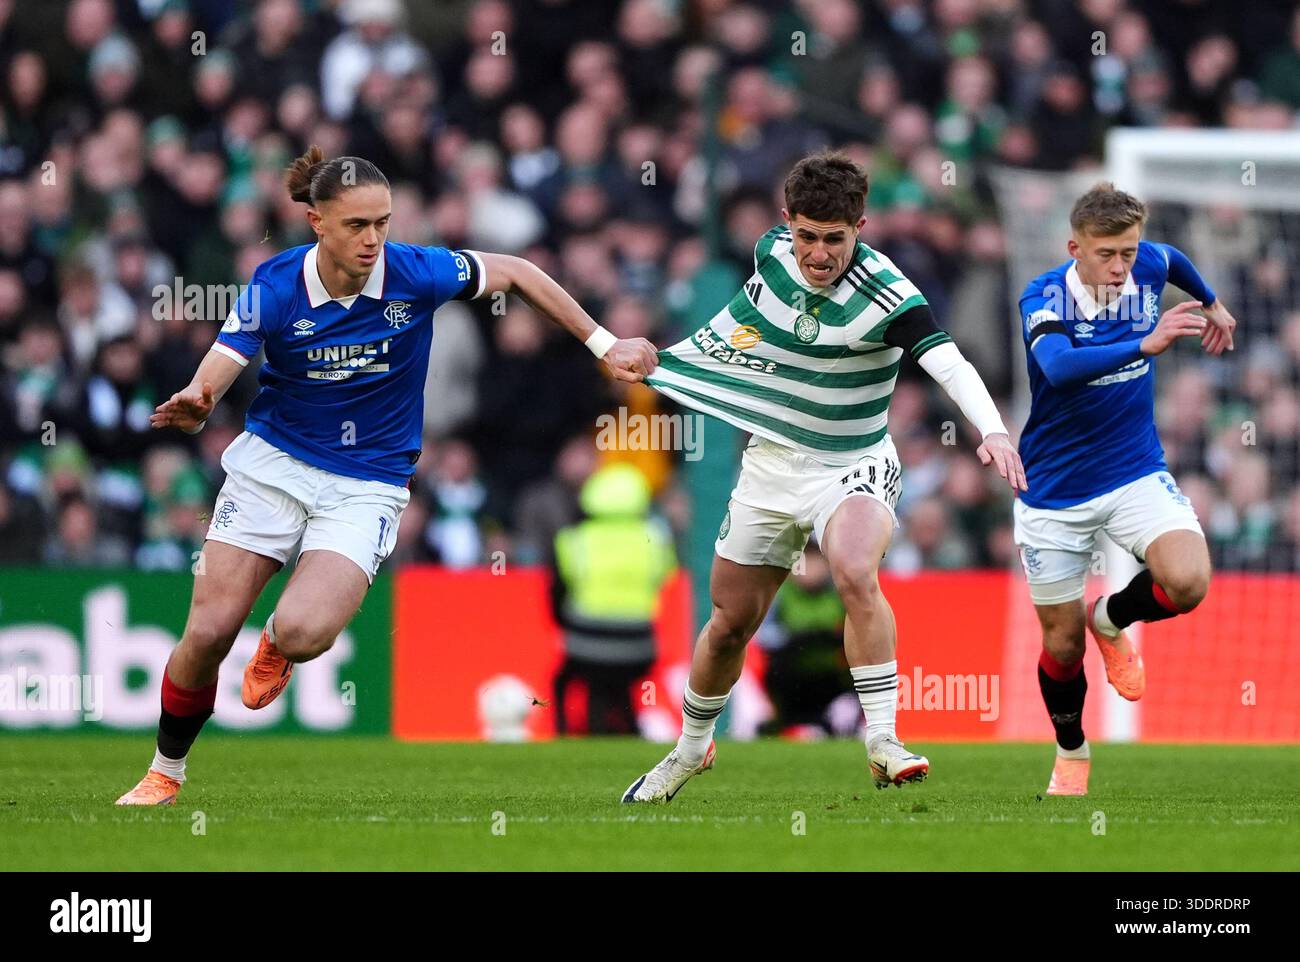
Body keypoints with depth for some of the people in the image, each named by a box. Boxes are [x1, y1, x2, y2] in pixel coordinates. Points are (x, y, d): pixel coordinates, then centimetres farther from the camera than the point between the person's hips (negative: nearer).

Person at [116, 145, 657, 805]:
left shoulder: (416, 274, -14)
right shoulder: (276, 286, -14)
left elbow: (517, 274, 1)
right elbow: (216, 374, -18)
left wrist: (604, 345, 2)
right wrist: (193, 407, -42)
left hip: (366, 487, -1)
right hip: (273, 462, 1)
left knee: (304, 632, -25)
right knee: (208, 632, -7)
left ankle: (277, 645, 16)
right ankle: (165, 772, 19)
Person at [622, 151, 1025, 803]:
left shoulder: (884, 295, -25)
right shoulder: (772, 253, -8)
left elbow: (949, 364, -40)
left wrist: (992, 431, -57)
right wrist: (667, 356, 26)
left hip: (852, 467, -5)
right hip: (771, 463, 5)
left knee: (856, 574, -34)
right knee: (730, 623, 12)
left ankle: (882, 742, -30)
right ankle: (691, 748, 37)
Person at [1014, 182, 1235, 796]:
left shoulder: (1148, 269, -8)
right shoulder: (1043, 298, -20)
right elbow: (1059, 367, -42)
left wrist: (1211, 303, 38)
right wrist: (1145, 344, -53)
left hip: (1136, 473, 3)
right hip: (1054, 492, -3)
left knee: (1187, 582, -25)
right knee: (1061, 643, 6)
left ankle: (1111, 619, 9)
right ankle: (1071, 754, 35)